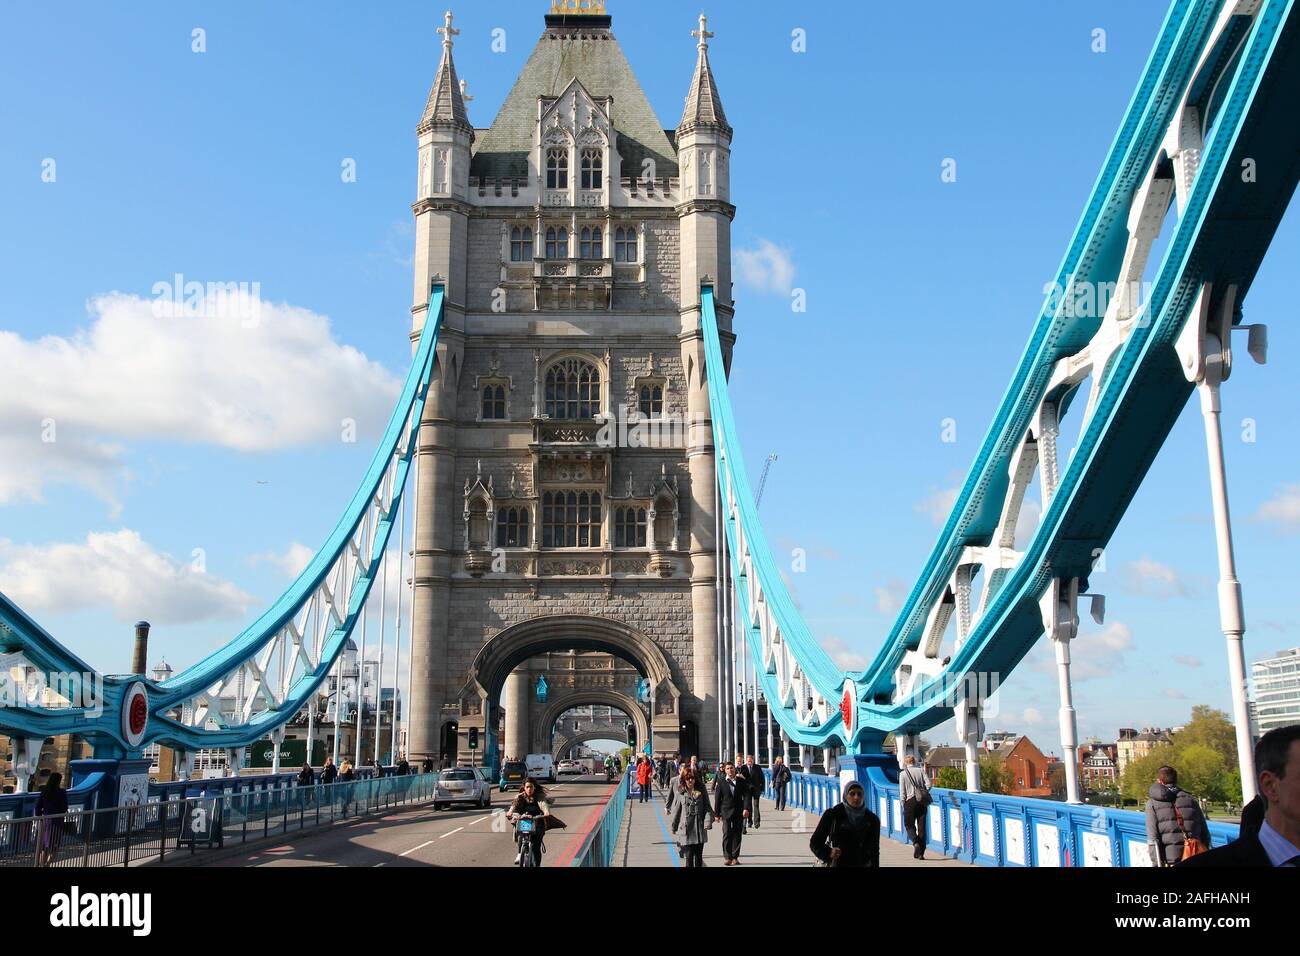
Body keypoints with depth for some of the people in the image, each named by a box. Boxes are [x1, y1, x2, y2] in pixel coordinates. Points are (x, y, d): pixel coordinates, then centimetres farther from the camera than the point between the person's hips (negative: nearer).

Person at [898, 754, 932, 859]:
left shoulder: (903, 774, -2)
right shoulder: (921, 771, 3)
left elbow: (902, 792, -4)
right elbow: (928, 784, -5)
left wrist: (903, 805, 3)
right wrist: (924, 793, 12)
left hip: (910, 801, -2)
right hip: (922, 801, 2)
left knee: (909, 825, 10)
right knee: (922, 826, 7)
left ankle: (915, 842, -17)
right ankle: (921, 853, 6)